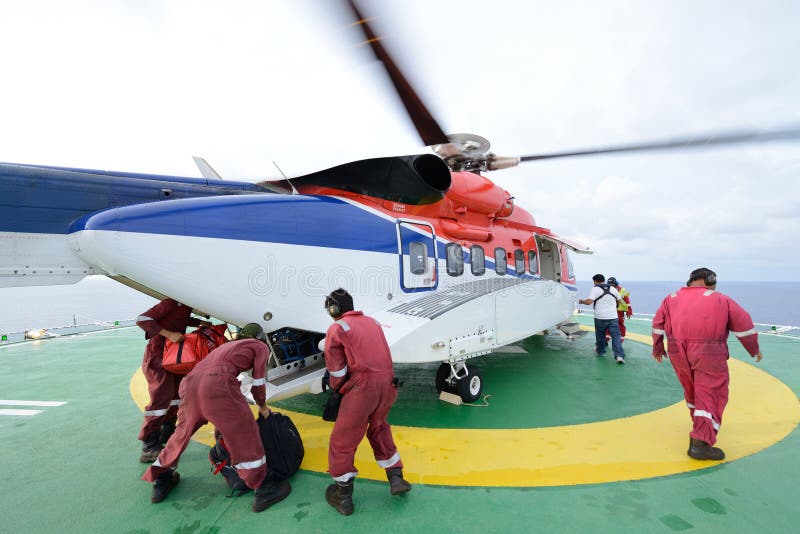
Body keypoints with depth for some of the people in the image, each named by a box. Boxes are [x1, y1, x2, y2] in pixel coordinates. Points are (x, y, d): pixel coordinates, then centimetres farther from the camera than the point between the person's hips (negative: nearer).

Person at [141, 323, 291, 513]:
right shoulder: (261, 347, 19)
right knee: (246, 435, 5)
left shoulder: (228, 345, 37)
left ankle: (161, 482, 42)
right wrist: (262, 406, 35)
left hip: (190, 380, 7)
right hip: (216, 384, -7)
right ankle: (263, 489, 11)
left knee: (183, 432, 28)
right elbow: (258, 383, 14)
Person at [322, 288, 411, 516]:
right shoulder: (373, 322, 16)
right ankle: (396, 478, 30)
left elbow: (337, 370, 3)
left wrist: (337, 389, 20)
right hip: (387, 383, 6)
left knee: (343, 439, 10)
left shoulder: (336, 328, -1)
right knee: (379, 428, 28)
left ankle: (343, 497, 22)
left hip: (363, 386, -6)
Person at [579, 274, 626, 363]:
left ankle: (600, 351, 33)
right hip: (613, 317, 3)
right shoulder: (613, 289, 10)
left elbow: (589, 302, -17)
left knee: (600, 336, 16)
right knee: (616, 336, 0)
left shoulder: (595, 289, -6)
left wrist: (582, 301, 1)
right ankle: (619, 356, -12)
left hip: (600, 318, -3)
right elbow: (619, 300, 23)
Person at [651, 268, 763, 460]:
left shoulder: (671, 299, 13)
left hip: (678, 354, 5)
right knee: (710, 395, -2)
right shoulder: (721, 300, 5)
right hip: (709, 355, -4)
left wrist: (657, 348, 24)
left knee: (691, 390, 23)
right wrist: (754, 350, 20)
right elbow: (744, 325, 6)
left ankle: (700, 425, 42)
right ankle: (700, 442, -11)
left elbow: (658, 325, 13)